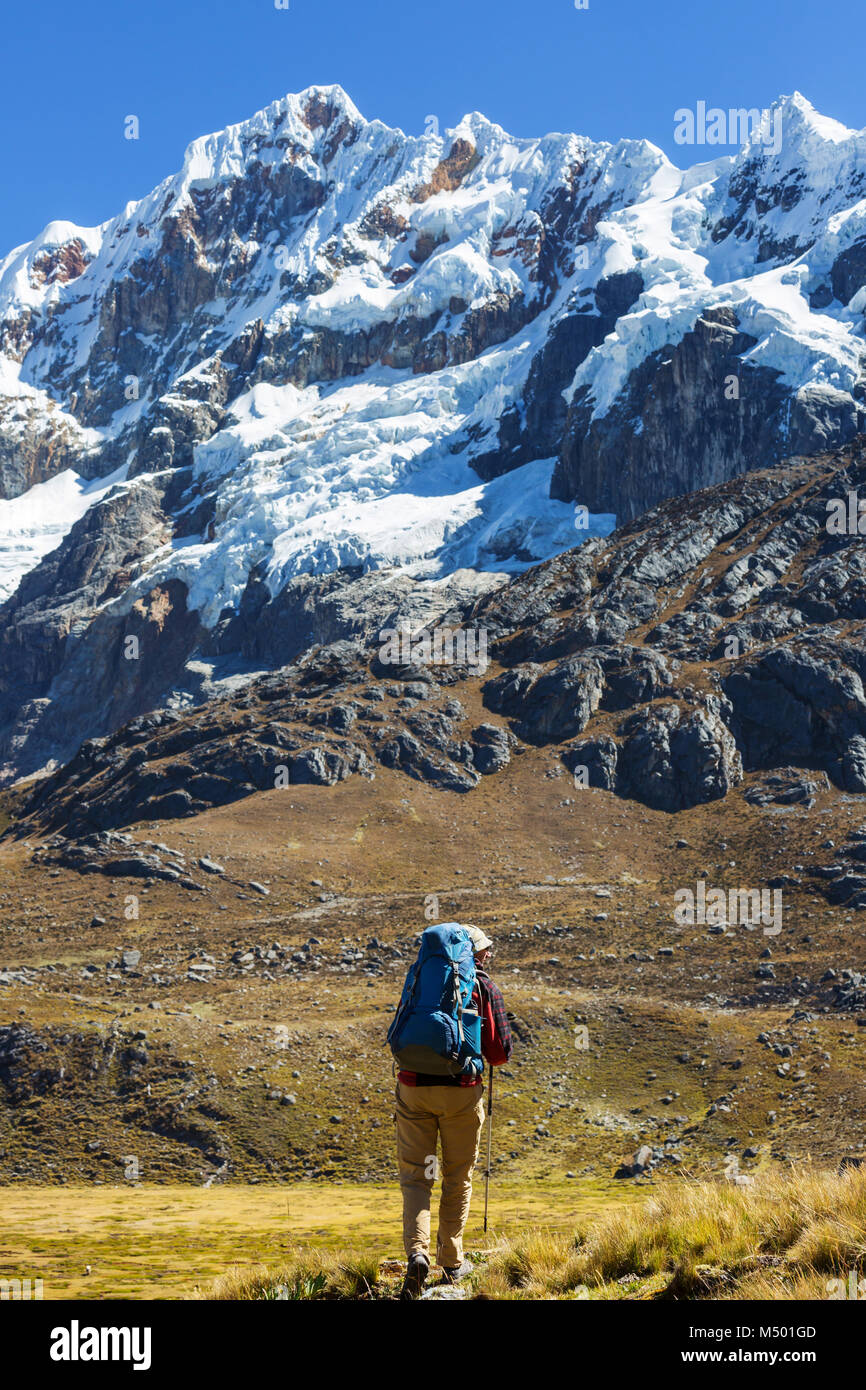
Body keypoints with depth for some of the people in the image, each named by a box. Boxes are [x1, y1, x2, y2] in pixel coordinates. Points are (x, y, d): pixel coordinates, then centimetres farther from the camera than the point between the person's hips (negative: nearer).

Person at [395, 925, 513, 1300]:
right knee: (458, 1178, 14)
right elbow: (500, 1052, -1)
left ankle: (417, 1252, -14)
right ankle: (452, 1263, 20)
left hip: (414, 1087, 1)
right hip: (462, 1090, -1)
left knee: (414, 1175, 7)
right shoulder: (485, 988, 0)